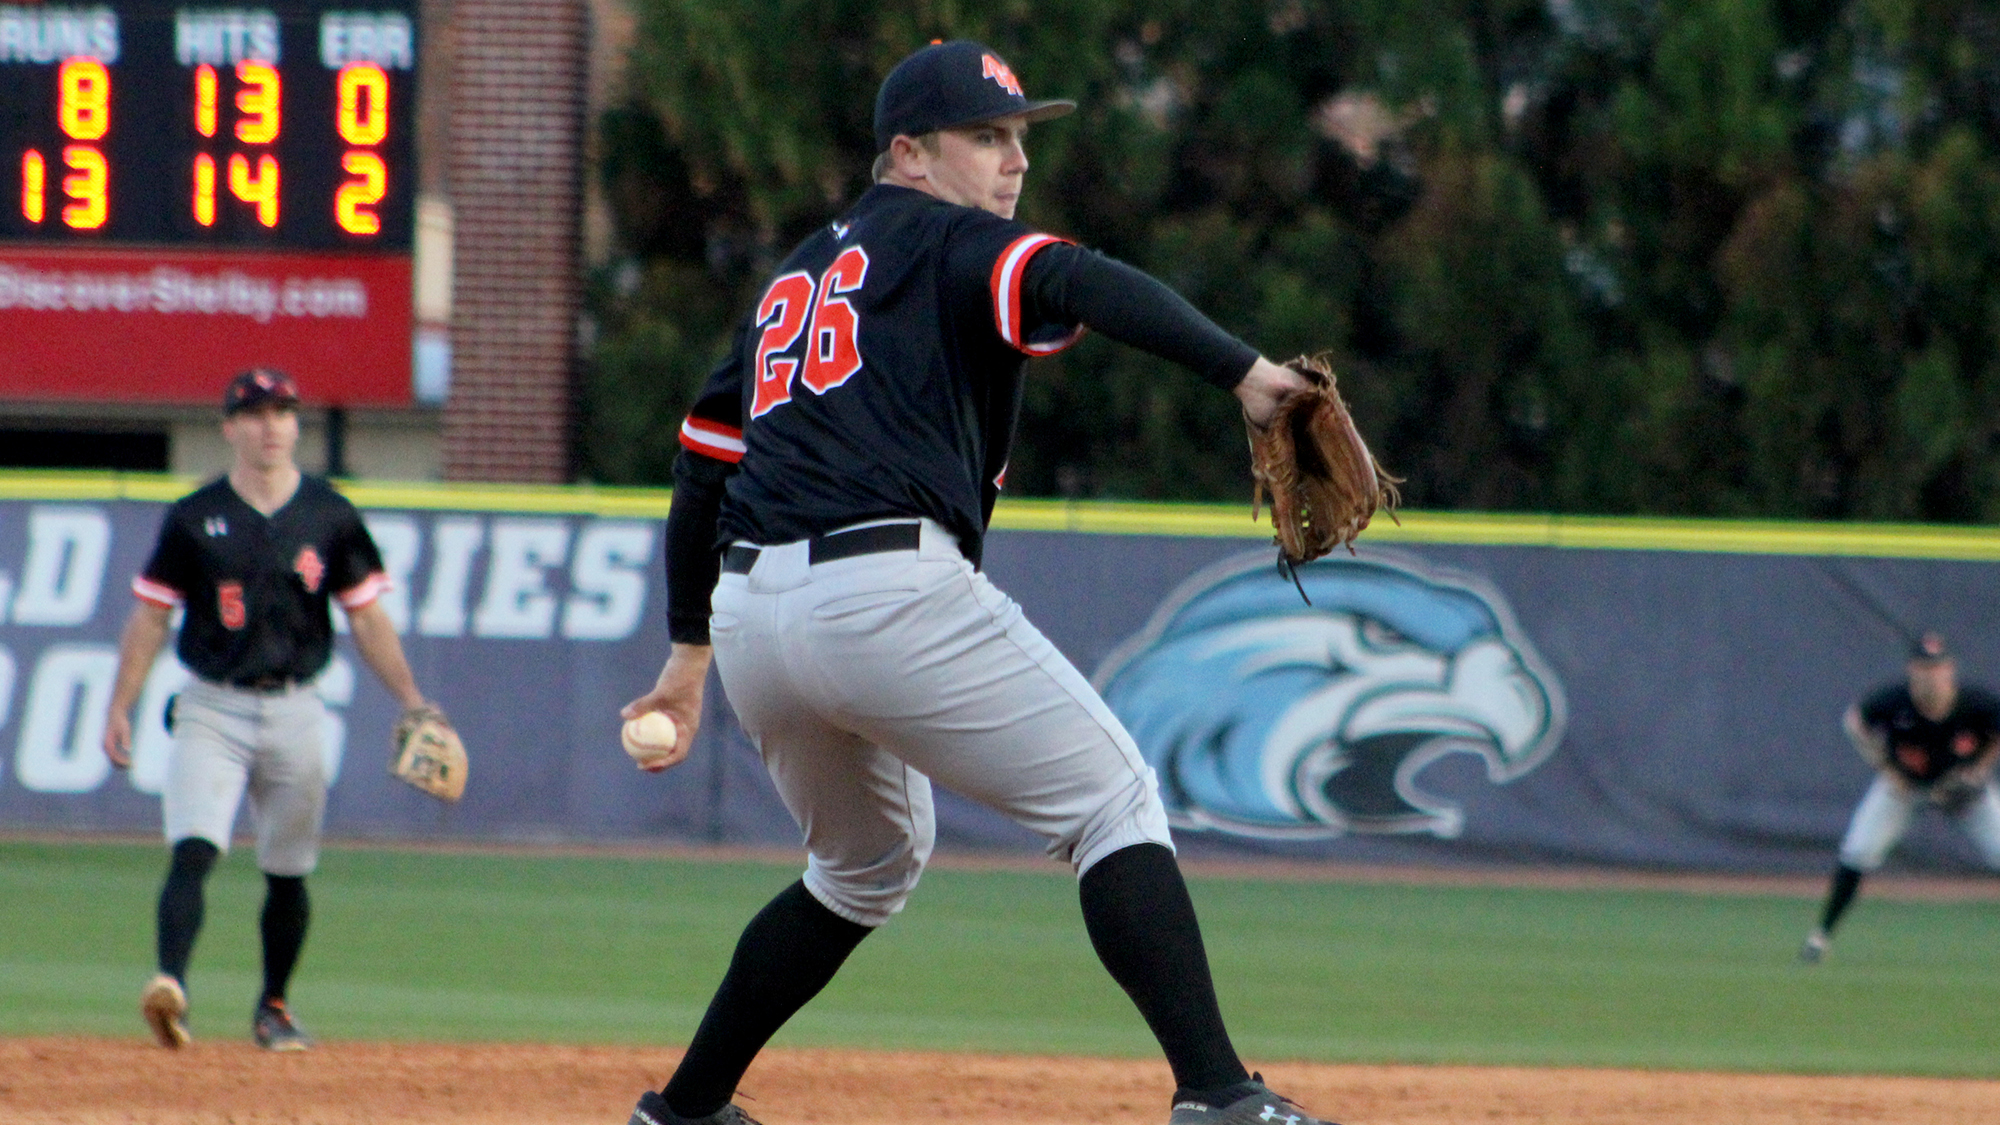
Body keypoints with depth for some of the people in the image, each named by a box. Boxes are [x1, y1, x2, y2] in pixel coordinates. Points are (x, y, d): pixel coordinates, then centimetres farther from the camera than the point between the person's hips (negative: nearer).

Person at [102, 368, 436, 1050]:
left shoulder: (330, 517, 4)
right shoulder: (195, 518, 1)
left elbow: (365, 616, 8)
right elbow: (150, 616, 4)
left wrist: (411, 701, 0)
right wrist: (119, 708, -2)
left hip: (293, 710, 2)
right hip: (212, 707, -2)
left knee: (288, 872, 9)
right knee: (193, 850, -20)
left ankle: (273, 1009, 23)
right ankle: (170, 986, -34)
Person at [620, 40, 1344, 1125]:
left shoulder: (795, 277, 27)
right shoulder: (944, 242, 4)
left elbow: (701, 464, 27)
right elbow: (1075, 284, -18)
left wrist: (690, 652, 32)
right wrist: (1241, 370, -28)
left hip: (750, 620, 8)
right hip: (887, 590, -8)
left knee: (869, 868, 29)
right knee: (1112, 803, -5)